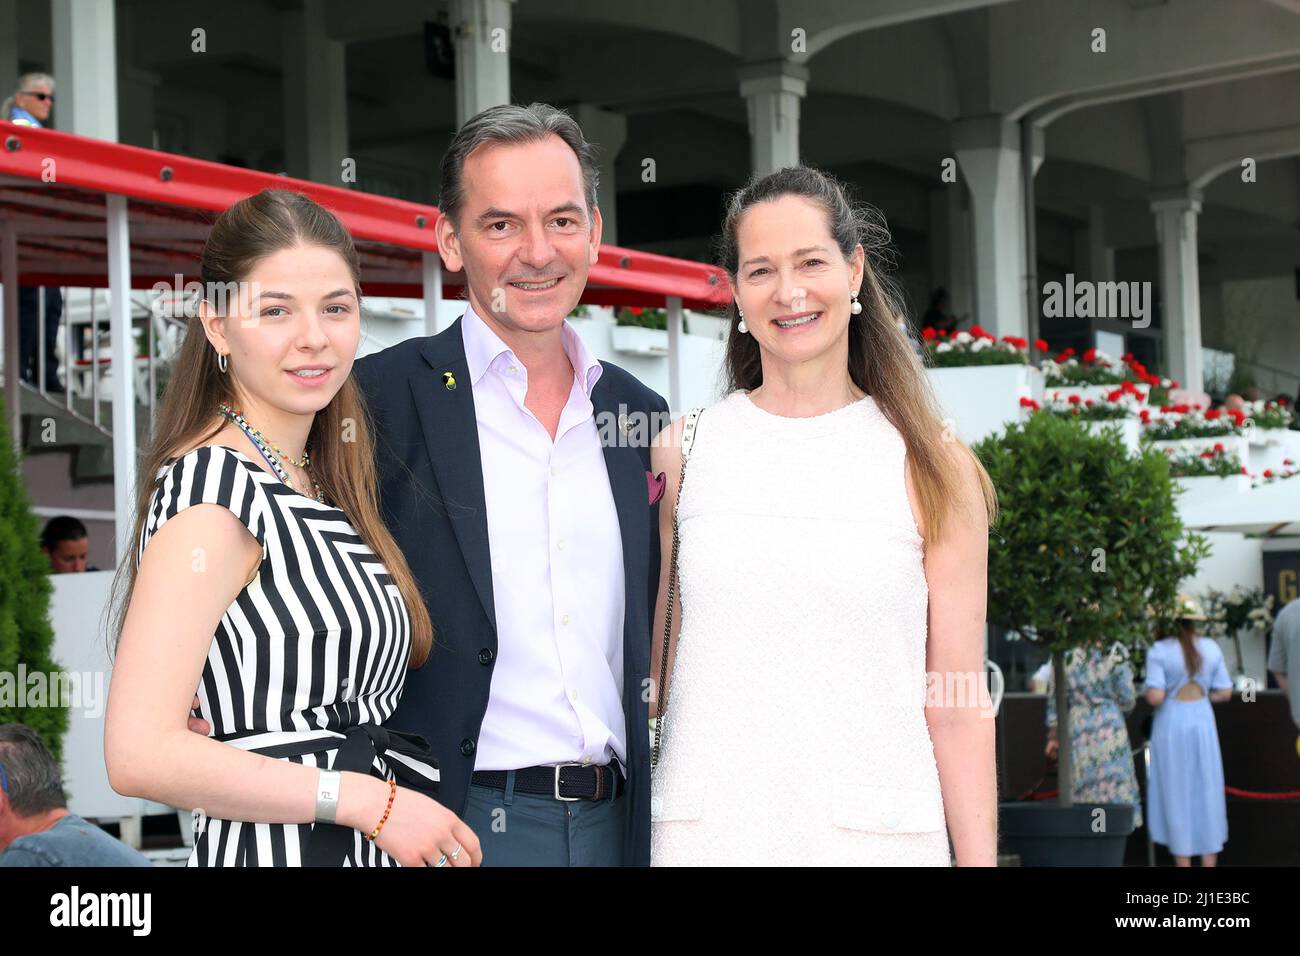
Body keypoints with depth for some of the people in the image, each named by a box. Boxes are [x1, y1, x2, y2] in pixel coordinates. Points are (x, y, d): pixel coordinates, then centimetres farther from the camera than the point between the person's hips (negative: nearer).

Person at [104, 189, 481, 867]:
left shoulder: (314, 484, 11)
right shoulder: (213, 488, -15)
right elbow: (140, 753, -23)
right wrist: (368, 801, -18)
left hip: (371, 845, 8)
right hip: (271, 849, -8)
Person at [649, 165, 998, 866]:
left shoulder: (934, 468, 1)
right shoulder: (683, 451, 5)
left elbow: (958, 706, 1)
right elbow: (649, 674, 9)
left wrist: (979, 860, -4)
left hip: (875, 835, -1)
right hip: (704, 835, 1)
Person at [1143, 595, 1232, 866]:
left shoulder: (1159, 651, -12)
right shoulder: (1211, 648, 1)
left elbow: (1155, 697, -18)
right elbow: (1224, 693, 3)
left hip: (1170, 724, -3)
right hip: (1203, 722, 3)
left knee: (1176, 795, 5)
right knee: (1207, 793, 11)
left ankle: (1183, 862, 8)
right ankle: (1209, 861, 13)